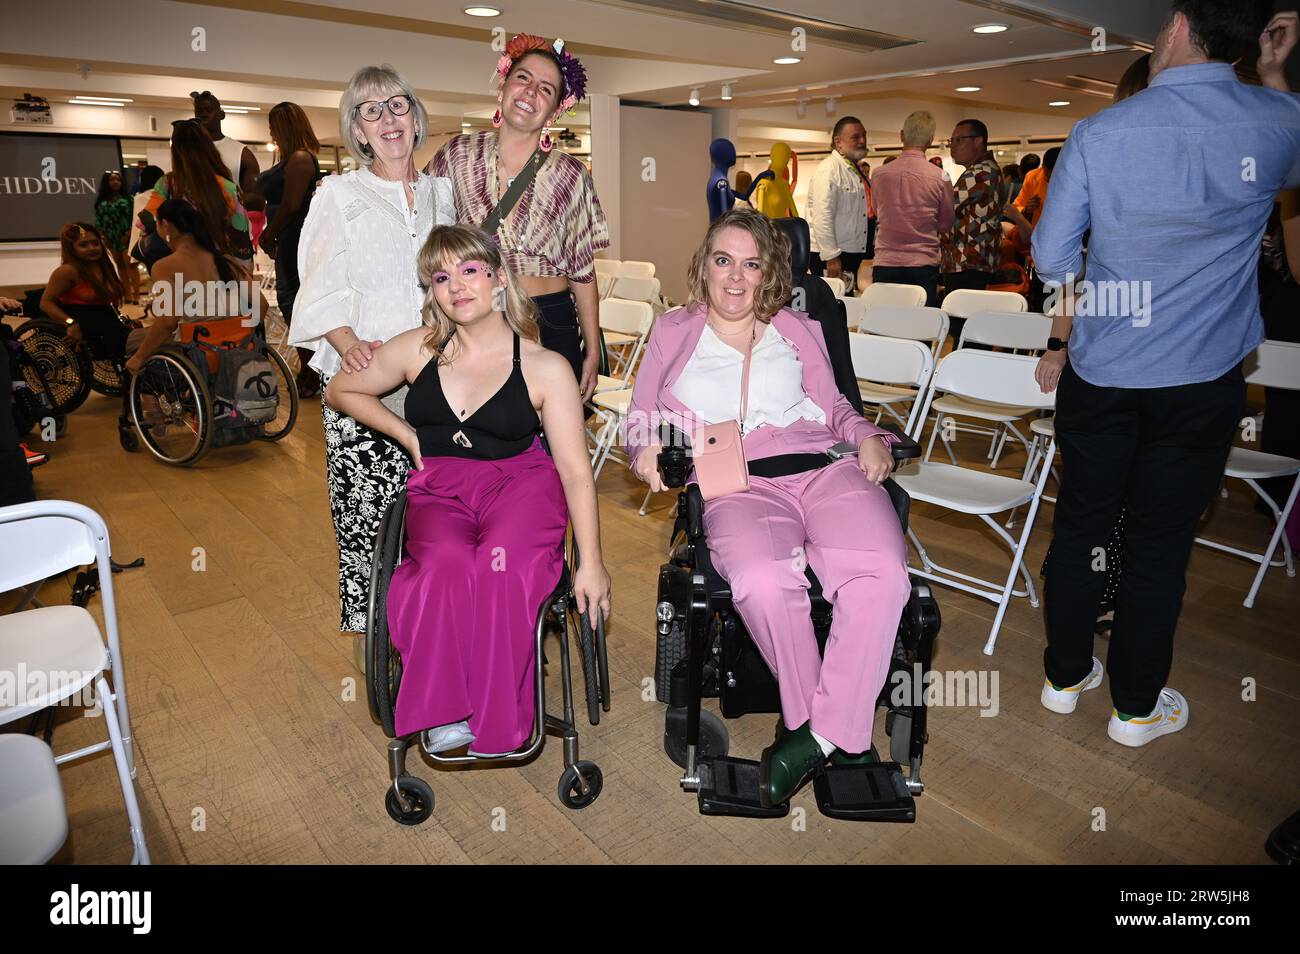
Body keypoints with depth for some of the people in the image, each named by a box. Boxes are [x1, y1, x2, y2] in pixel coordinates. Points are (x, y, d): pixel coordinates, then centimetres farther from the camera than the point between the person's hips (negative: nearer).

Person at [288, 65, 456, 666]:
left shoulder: (441, 194, 15)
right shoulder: (339, 195, 6)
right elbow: (321, 290, 0)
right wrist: (349, 342, -18)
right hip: (361, 375, -2)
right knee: (366, 503, -3)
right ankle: (369, 628, 14)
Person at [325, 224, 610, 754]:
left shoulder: (545, 368, -2)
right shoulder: (417, 350, 7)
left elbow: (576, 472, -7)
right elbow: (341, 391, 24)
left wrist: (591, 563, -15)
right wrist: (407, 436, 10)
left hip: (520, 483, -2)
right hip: (440, 488, 2)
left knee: (505, 565, -34)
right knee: (447, 563, -33)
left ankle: (498, 716, -16)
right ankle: (445, 709, -17)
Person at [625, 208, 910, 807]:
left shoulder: (797, 330, 29)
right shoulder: (672, 332, 24)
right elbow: (641, 418, 22)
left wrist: (869, 437, 8)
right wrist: (646, 449, -1)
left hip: (825, 469, 3)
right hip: (736, 484, -2)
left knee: (881, 573, -31)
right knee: (763, 581, -37)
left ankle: (819, 733, -18)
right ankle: (841, 735, -15)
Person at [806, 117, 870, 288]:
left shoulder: (854, 170, 17)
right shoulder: (829, 169, -13)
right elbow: (822, 217, -22)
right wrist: (831, 257, -25)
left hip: (851, 253, 9)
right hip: (830, 255, -9)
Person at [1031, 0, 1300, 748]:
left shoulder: (1100, 131, -7)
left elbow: (1053, 257, -2)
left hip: (1100, 377, 0)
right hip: (1203, 380, 0)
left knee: (1081, 524, 15)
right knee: (1161, 543, 10)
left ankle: (1066, 676, 30)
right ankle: (1136, 706, 25)